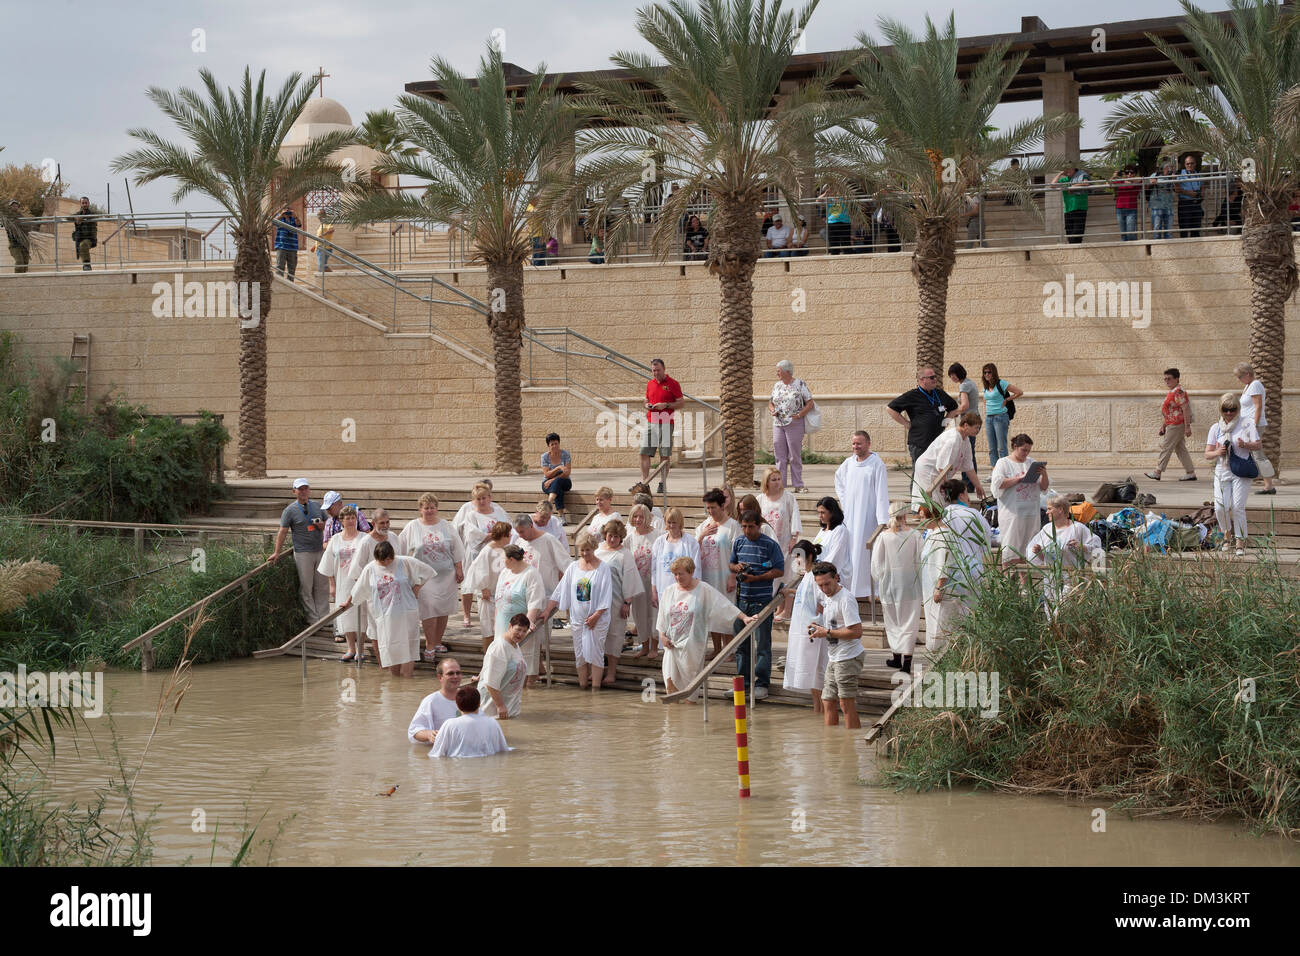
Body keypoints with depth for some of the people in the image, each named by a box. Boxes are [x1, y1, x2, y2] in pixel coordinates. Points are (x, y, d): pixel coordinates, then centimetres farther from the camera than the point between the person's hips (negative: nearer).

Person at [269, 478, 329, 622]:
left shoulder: (317, 506, 11)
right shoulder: (290, 510, -2)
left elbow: (327, 524, 21)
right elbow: (282, 532, -2)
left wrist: (322, 525, -3)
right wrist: (276, 552, -4)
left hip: (320, 551, 4)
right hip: (302, 553, -4)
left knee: (322, 586, 6)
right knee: (306, 588, -2)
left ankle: (323, 617, 14)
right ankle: (313, 620, 3)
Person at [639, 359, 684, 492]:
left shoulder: (672, 383, -2)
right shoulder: (650, 384, 14)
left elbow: (681, 402, -2)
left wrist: (666, 405, -14)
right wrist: (647, 406, 1)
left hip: (665, 423, -5)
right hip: (650, 422, 5)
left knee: (665, 455, -2)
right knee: (644, 453, -1)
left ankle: (663, 483, 4)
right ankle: (643, 482, 2)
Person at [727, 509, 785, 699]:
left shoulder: (770, 545, -8)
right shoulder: (739, 542, 8)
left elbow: (779, 571, -9)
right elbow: (730, 563, 21)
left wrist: (756, 577, -18)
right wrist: (736, 567, -4)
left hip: (762, 600, -5)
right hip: (742, 598, 5)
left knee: (763, 644, -1)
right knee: (741, 643, 11)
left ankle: (762, 684, 6)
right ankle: (743, 682, 21)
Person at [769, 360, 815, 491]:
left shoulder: (800, 384, -3)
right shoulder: (777, 386, 12)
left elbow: (810, 403, -3)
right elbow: (771, 402, 20)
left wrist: (799, 415, -15)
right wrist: (772, 410, -2)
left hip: (794, 424, -5)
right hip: (778, 424, 5)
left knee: (795, 455, -2)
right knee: (780, 455, 4)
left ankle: (798, 484, 3)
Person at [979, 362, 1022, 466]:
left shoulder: (1001, 383, -7)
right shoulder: (985, 386, 13)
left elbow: (1019, 392, -8)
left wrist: (1006, 400, -5)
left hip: (1000, 417, -7)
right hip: (989, 418, 7)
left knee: (1002, 448, -9)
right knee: (992, 449, 6)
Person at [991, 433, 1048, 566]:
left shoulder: (1032, 463, 16)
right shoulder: (1003, 463, 2)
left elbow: (1043, 488, 15)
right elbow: (998, 483, -14)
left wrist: (1044, 474, -5)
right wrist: (1019, 478, -16)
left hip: (1031, 513, 5)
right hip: (1012, 514, -5)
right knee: (1010, 549, -7)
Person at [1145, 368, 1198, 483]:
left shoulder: (1179, 392, -16)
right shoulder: (1172, 392, 17)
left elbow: (1185, 409, -21)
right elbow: (1167, 412, 22)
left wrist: (1187, 427, -24)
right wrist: (1163, 426, 22)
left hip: (1176, 425, -10)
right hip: (1172, 425, 10)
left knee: (1166, 447, -4)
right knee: (1181, 449, 10)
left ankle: (1157, 472, 1)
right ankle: (1190, 473, 12)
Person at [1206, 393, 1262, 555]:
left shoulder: (1247, 424, 3)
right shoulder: (1215, 428, 10)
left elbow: (1259, 445, -1)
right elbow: (1207, 454, 10)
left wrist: (1245, 445, -21)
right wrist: (1217, 452, -13)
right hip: (1222, 472, 3)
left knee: (1238, 507, -12)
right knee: (1220, 507, -7)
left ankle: (1241, 542, 2)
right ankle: (1227, 532, 22)